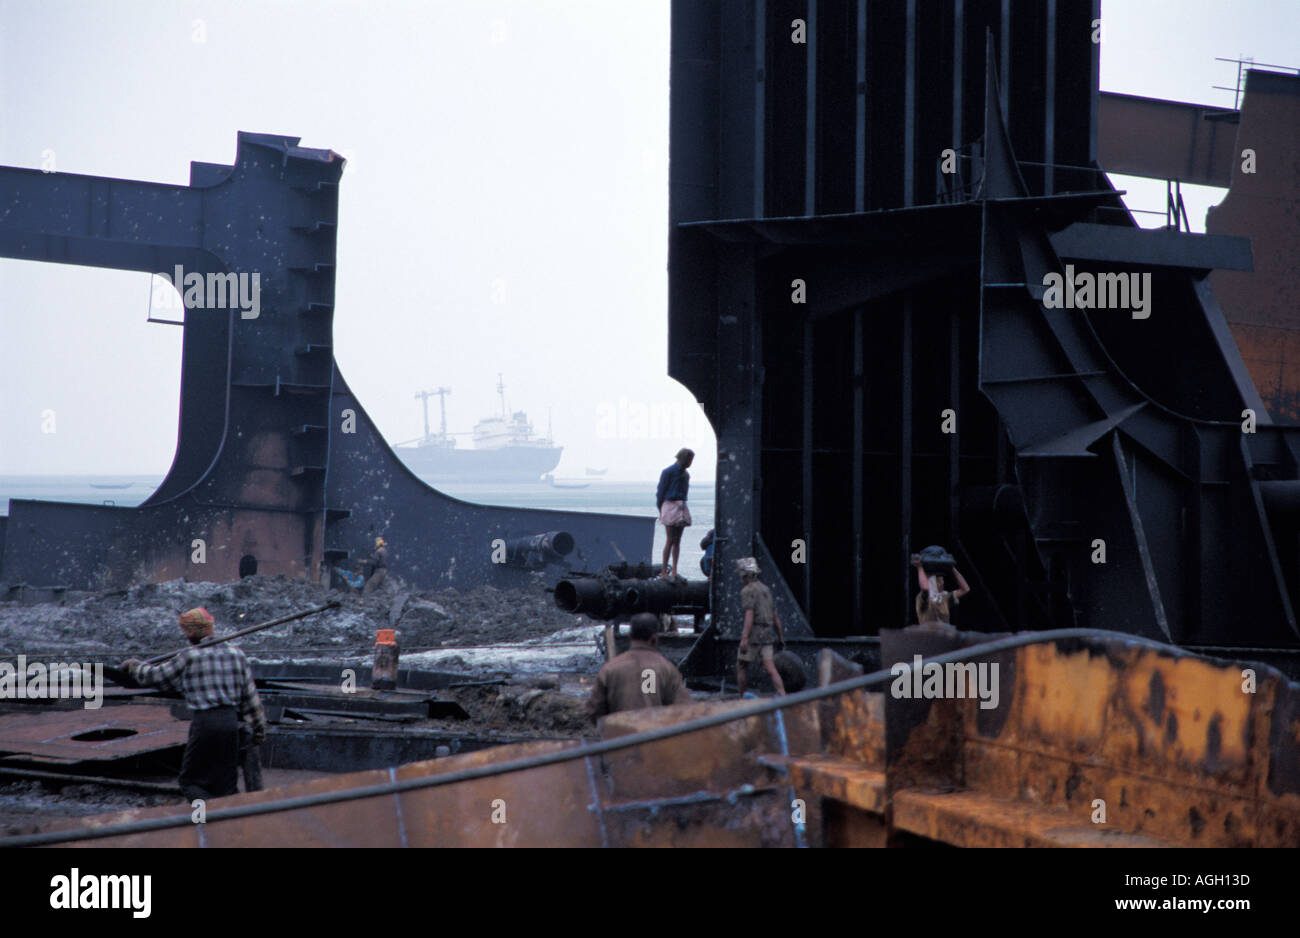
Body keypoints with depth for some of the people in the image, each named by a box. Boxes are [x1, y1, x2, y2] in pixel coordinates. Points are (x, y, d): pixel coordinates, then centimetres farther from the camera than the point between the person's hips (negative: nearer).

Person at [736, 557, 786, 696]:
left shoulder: (747, 591, -10)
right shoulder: (765, 589, 17)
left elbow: (749, 615, -21)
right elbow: (775, 614, 21)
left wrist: (744, 638, -26)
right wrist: (780, 635, 27)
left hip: (754, 633, -7)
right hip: (767, 635, 7)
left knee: (741, 665, 10)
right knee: (770, 669, -2)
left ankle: (742, 699, 15)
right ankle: (783, 698, -18)